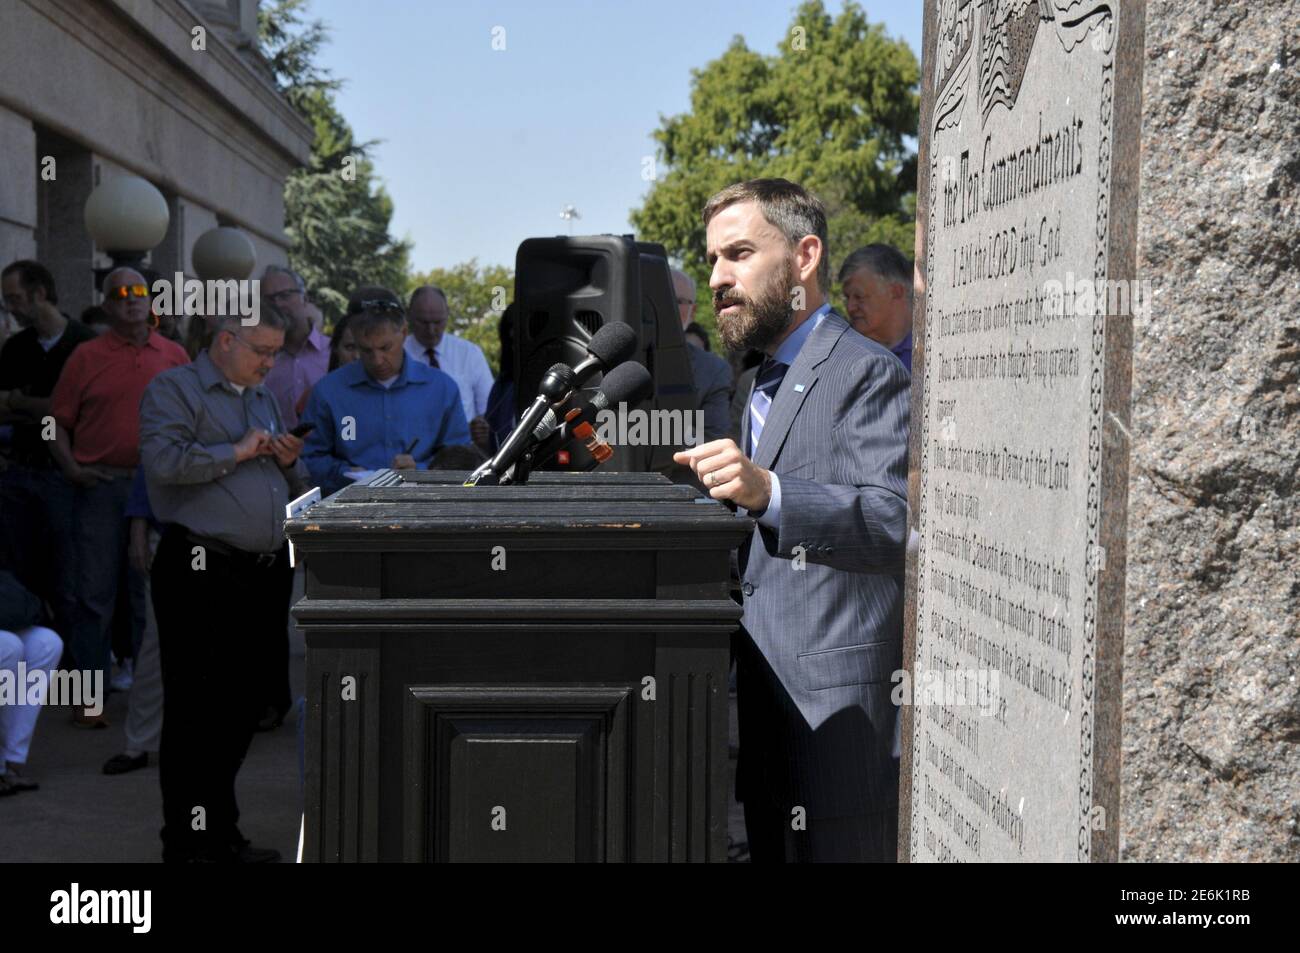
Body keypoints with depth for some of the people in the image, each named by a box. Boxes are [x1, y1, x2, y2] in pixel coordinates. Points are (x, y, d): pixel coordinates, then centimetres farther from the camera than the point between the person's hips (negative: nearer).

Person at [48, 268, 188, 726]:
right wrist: (70, 467, -8)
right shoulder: (86, 356, 4)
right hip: (102, 487, -2)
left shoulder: (175, 356, 8)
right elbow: (59, 421, 5)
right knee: (96, 591, 0)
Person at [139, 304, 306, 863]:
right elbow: (163, 461, -18)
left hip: (266, 576, 7)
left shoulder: (265, 400, 22)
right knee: (195, 711, -3)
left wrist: (290, 462, 5)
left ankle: (222, 832, 22)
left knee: (241, 709, 11)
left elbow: (297, 492, 27)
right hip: (202, 572, -7)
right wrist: (236, 452, -10)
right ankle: (189, 842, 4)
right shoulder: (174, 390, 0)